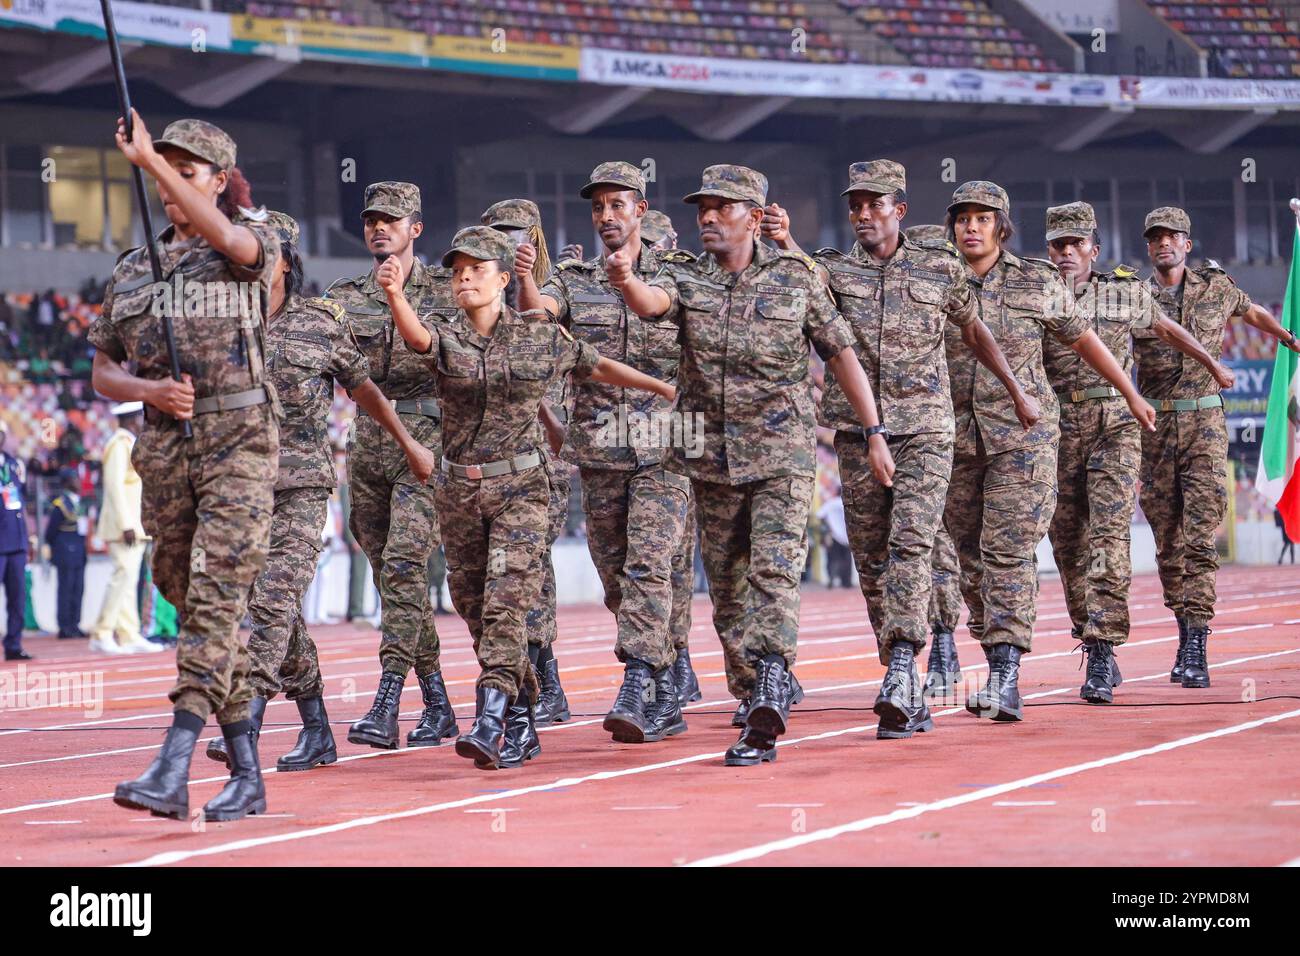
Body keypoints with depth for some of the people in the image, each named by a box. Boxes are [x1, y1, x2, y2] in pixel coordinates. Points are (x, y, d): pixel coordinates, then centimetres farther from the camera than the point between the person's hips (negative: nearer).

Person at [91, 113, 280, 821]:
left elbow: (228, 239, -25)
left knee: (216, 597, -17)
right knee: (193, 604, 6)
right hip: (165, 449, 6)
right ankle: (247, 774, 13)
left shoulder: (252, 244, 2)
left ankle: (173, 771, -27)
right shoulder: (133, 270, 16)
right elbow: (103, 374, 17)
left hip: (238, 440, -6)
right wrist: (150, 390, -6)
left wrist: (149, 158, -28)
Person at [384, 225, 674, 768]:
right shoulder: (445, 338, 1)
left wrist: (663, 387, 22)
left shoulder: (541, 338, 1)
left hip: (521, 486, -3)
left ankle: (490, 722, -25)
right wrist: (395, 295, -44)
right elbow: (415, 336, -23)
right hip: (459, 490, 3)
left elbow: (598, 366, 16)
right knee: (475, 610, 7)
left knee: (505, 602, -17)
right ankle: (521, 727, 20)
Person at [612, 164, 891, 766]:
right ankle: (757, 703, 17)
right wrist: (626, 281, -44)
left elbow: (841, 353, 7)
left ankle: (769, 697, -29)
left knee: (774, 570, -18)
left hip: (783, 453, -3)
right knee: (727, 587, 7)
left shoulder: (796, 277, 2)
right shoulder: (685, 281, 4)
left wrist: (874, 434, 5)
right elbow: (651, 303, -19)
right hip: (713, 459, 3)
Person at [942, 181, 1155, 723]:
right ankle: (997, 665, 19)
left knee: (1009, 550, -12)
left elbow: (1082, 339, 15)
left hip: (1022, 433, -3)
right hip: (955, 435, 3)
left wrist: (1130, 395, 24)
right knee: (971, 554, 7)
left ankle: (1006, 680, -18)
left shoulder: (1038, 283, 3)